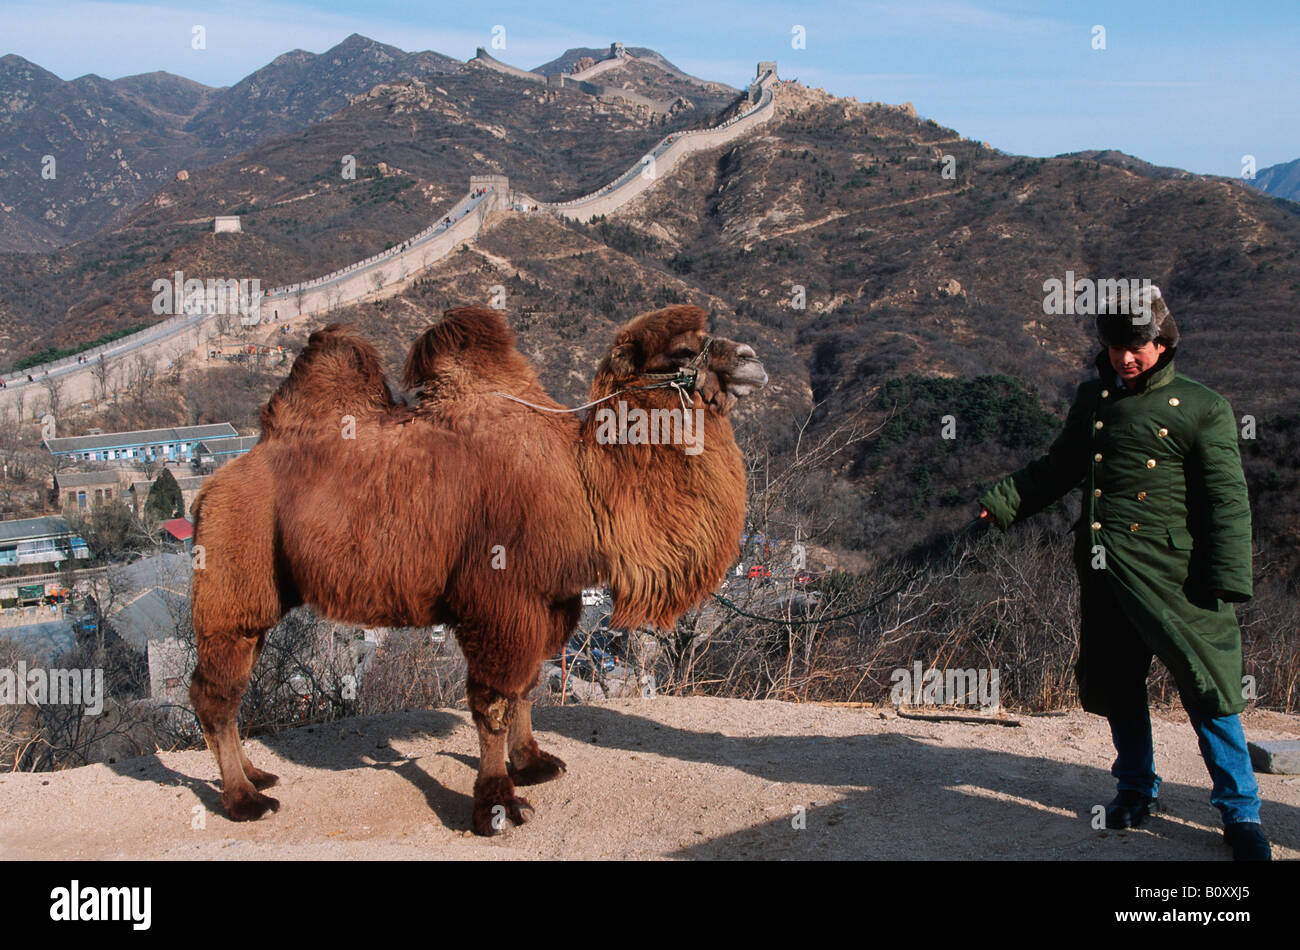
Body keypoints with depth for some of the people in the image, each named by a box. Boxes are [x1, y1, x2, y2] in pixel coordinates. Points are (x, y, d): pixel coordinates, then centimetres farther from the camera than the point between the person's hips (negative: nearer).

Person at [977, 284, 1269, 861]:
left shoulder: (1201, 409, -2)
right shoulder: (1093, 400, 12)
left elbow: (1227, 501, -5)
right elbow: (1057, 469, 23)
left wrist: (1226, 580, -13)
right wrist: (1002, 502, 13)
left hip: (1171, 574, -4)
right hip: (1102, 571, 5)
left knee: (1206, 687, -4)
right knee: (1116, 684, 14)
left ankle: (1241, 812, 12)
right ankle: (1137, 790, 33)